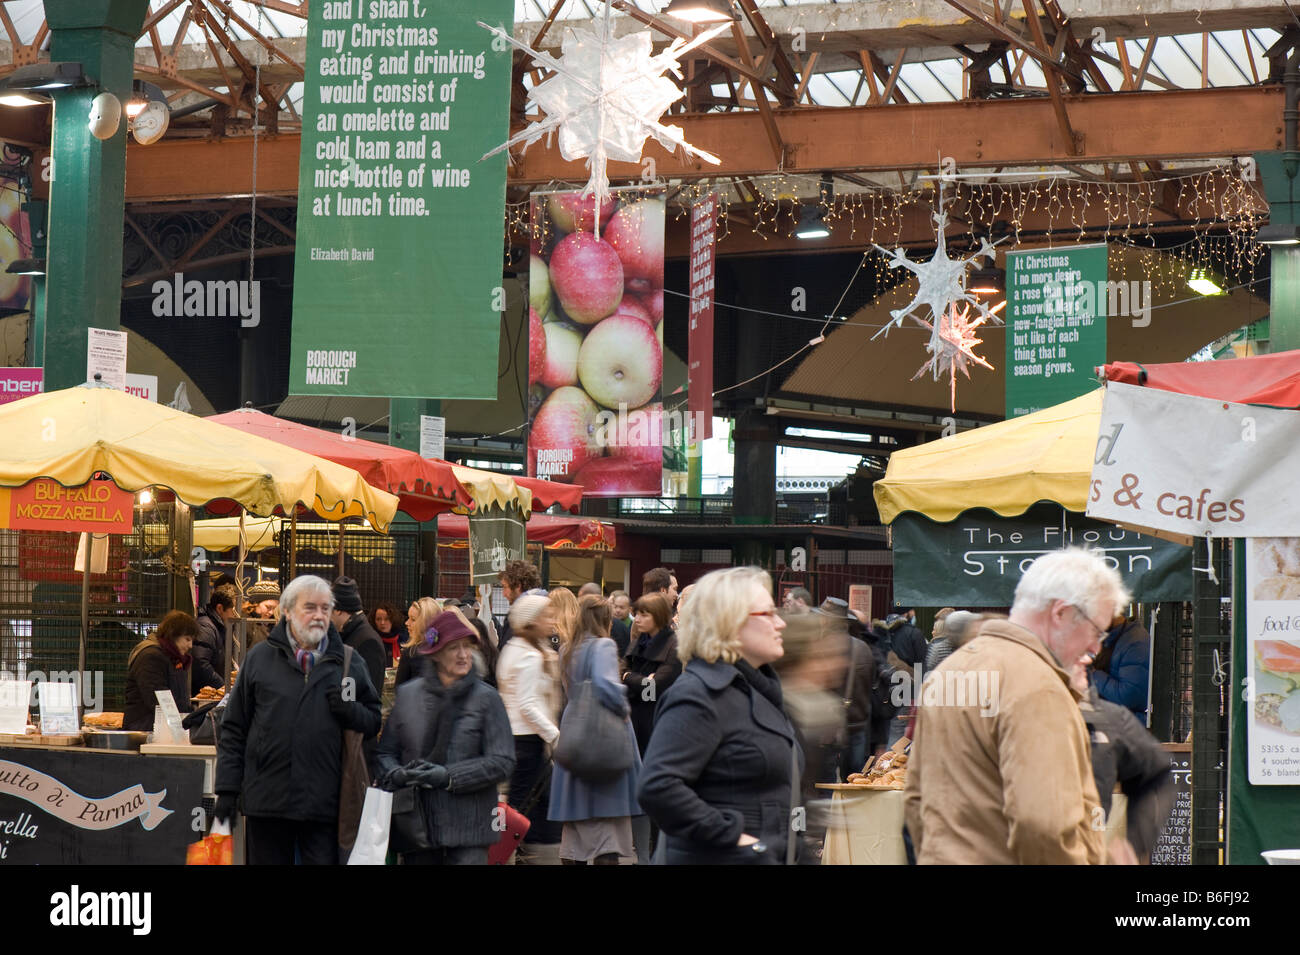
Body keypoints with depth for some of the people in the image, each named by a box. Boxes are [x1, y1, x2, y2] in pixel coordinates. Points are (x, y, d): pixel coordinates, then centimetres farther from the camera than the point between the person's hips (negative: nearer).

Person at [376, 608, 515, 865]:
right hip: (416, 825, 2)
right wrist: (398, 775, -7)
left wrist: (449, 777, -12)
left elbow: (503, 762, -3)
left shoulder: (486, 698, 2)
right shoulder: (408, 694, 9)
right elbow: (386, 752, 15)